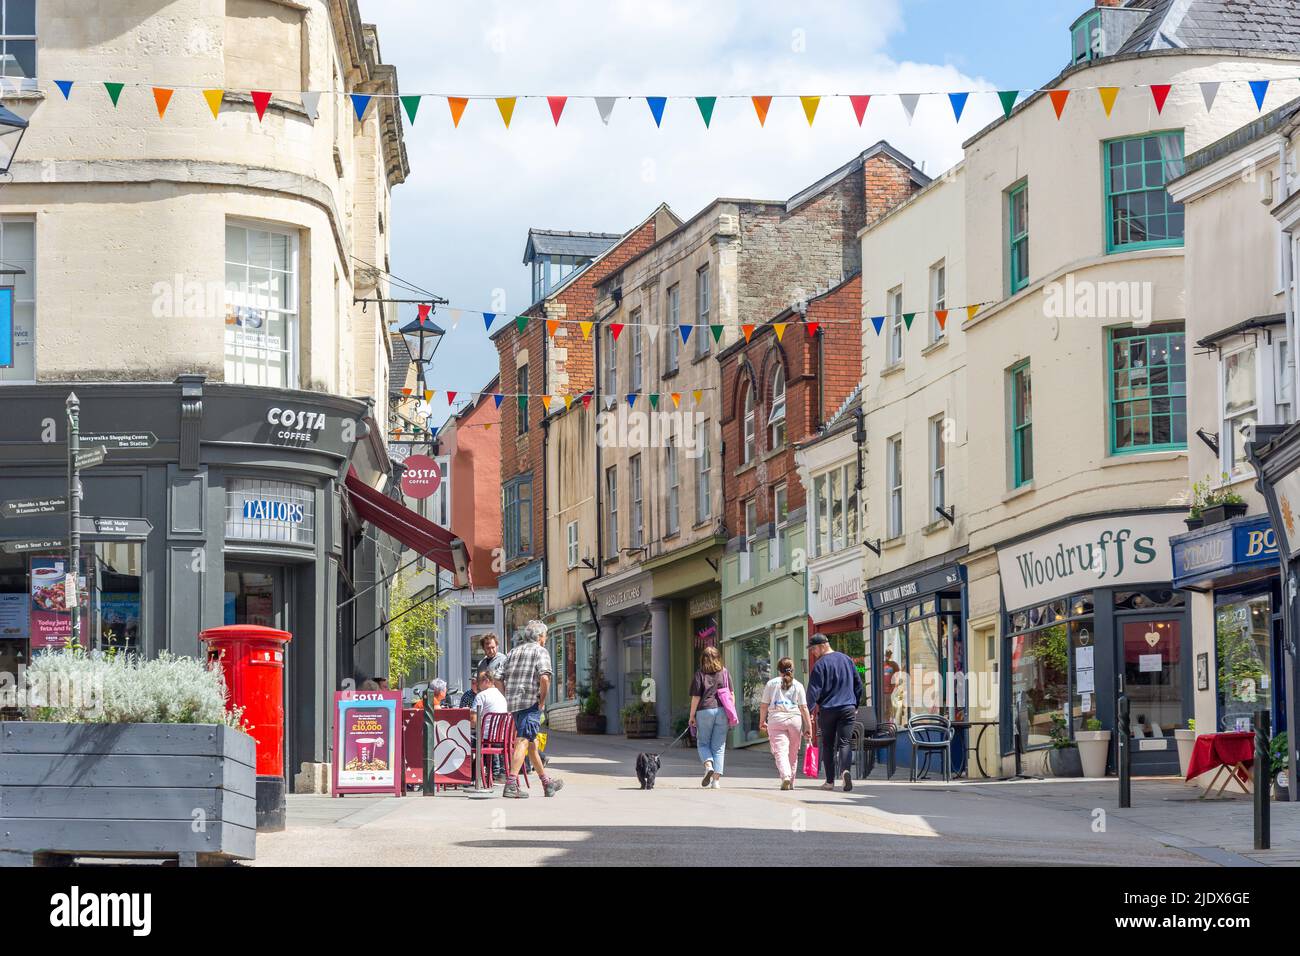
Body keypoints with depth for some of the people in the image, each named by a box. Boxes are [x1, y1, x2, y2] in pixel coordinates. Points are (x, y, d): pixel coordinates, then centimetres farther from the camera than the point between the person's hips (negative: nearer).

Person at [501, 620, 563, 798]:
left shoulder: (513, 652, 18)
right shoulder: (540, 651, -2)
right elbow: (544, 678, -18)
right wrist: (542, 701, -8)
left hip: (512, 703, 7)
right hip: (530, 702, -7)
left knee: (532, 743, 18)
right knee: (523, 742, -12)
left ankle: (547, 783, 31)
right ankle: (511, 784, -23)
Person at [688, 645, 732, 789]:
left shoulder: (700, 674, -1)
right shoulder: (724, 672, 6)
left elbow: (696, 697, -3)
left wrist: (692, 716, 3)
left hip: (705, 711, -2)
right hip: (722, 710, 2)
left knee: (703, 743, 13)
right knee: (719, 746, 6)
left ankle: (708, 765, -14)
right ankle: (716, 780, 2)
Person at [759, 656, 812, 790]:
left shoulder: (771, 683, 8)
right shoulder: (798, 685, 9)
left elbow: (764, 705, 7)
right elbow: (804, 708, 4)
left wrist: (762, 722, 19)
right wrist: (809, 727, 6)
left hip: (776, 720, -1)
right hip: (794, 719, 1)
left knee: (780, 751, -8)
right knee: (793, 753, 14)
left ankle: (785, 776, -31)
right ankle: (791, 782, 22)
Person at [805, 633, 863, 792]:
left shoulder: (820, 664, -7)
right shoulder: (847, 659, 10)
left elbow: (814, 690, -11)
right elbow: (858, 684, 15)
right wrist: (855, 705, 23)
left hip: (827, 709, -3)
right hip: (848, 708, 3)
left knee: (828, 745, 8)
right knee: (845, 742, -1)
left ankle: (830, 781, 10)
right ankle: (846, 770, -27)